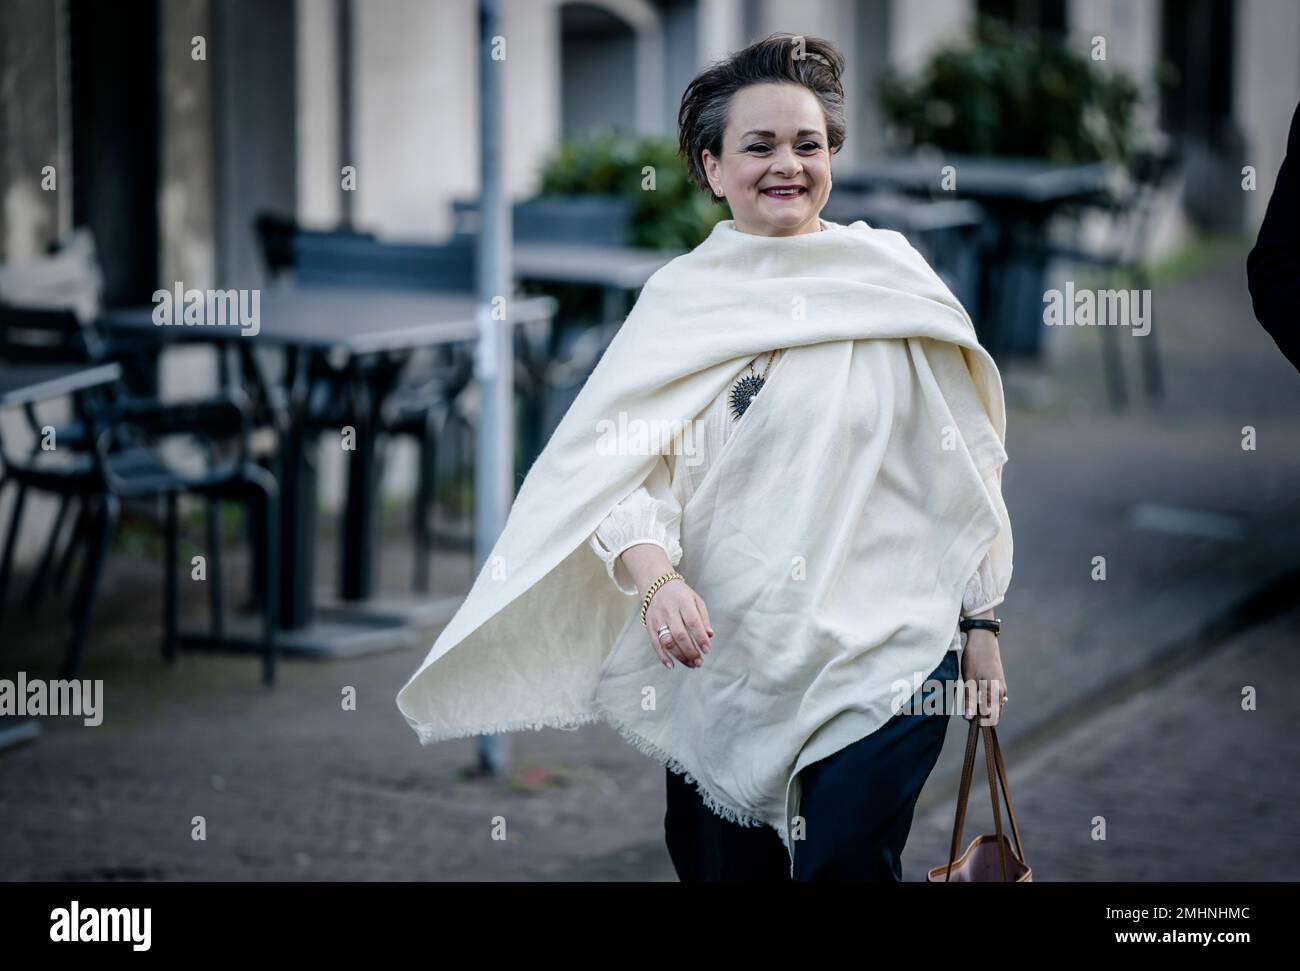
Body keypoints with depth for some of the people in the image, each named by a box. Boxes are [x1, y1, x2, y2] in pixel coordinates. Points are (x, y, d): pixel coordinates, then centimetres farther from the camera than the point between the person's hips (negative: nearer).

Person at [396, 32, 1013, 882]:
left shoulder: (892, 281, 3)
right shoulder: (680, 299, 4)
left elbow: (963, 462, 7)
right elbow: (622, 467, -6)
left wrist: (982, 622, 7)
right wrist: (656, 578, -25)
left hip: (885, 651, -1)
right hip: (725, 654, 2)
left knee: (845, 864, -12)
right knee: (725, 865, 9)